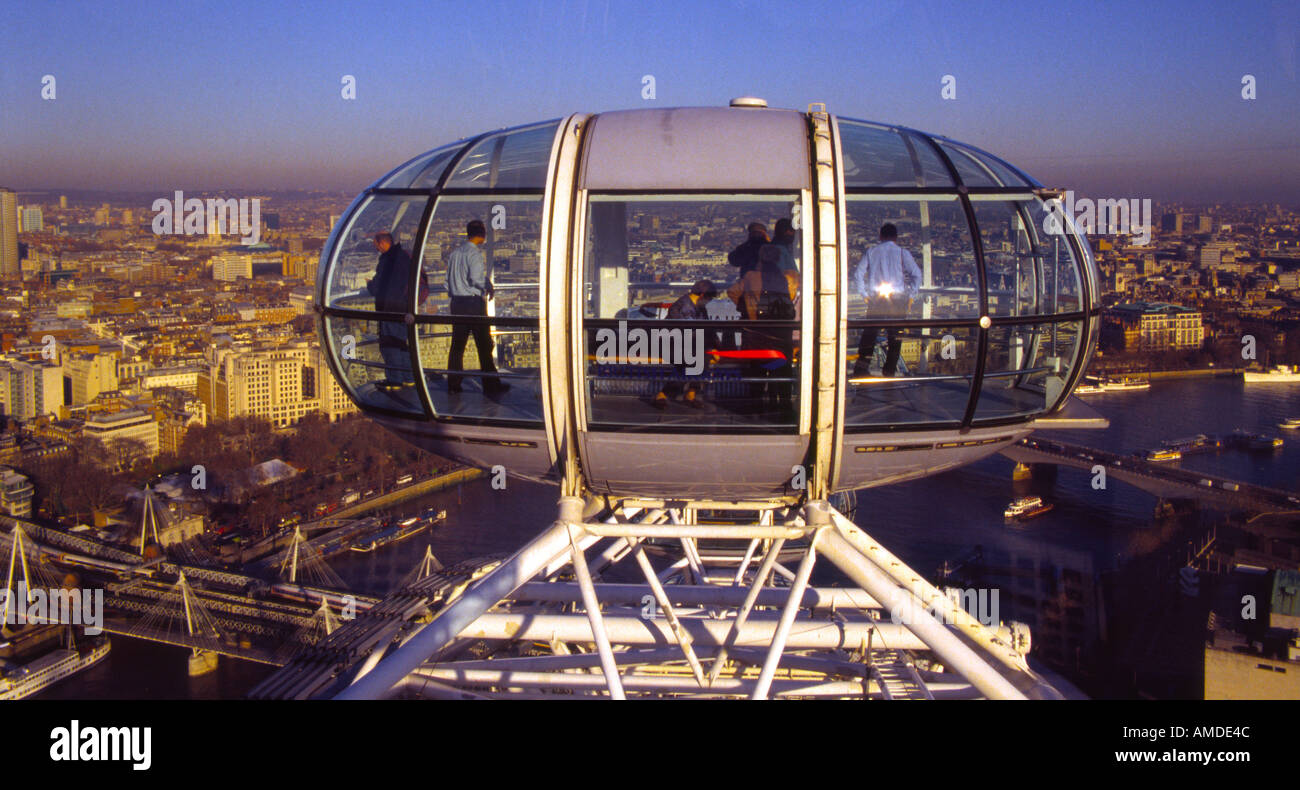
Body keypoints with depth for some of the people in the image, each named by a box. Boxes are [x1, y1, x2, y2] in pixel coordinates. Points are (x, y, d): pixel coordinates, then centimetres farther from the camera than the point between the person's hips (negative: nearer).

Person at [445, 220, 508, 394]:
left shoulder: (454, 253, 11)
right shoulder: (474, 253, -12)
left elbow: (448, 278, 13)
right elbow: (476, 278, -22)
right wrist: (489, 287, -6)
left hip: (457, 302, 7)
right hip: (474, 302, -7)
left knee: (457, 344, 11)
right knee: (484, 345, -1)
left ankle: (453, 383, 12)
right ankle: (491, 384, 1)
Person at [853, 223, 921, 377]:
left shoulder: (871, 252, 8)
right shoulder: (902, 252, 2)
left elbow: (858, 274, 2)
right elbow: (917, 274, -7)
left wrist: (864, 294, 8)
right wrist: (911, 295, 1)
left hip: (875, 299, 1)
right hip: (897, 300, -1)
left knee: (869, 334, 5)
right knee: (895, 336, 6)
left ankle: (860, 368, -5)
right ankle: (889, 370, 4)